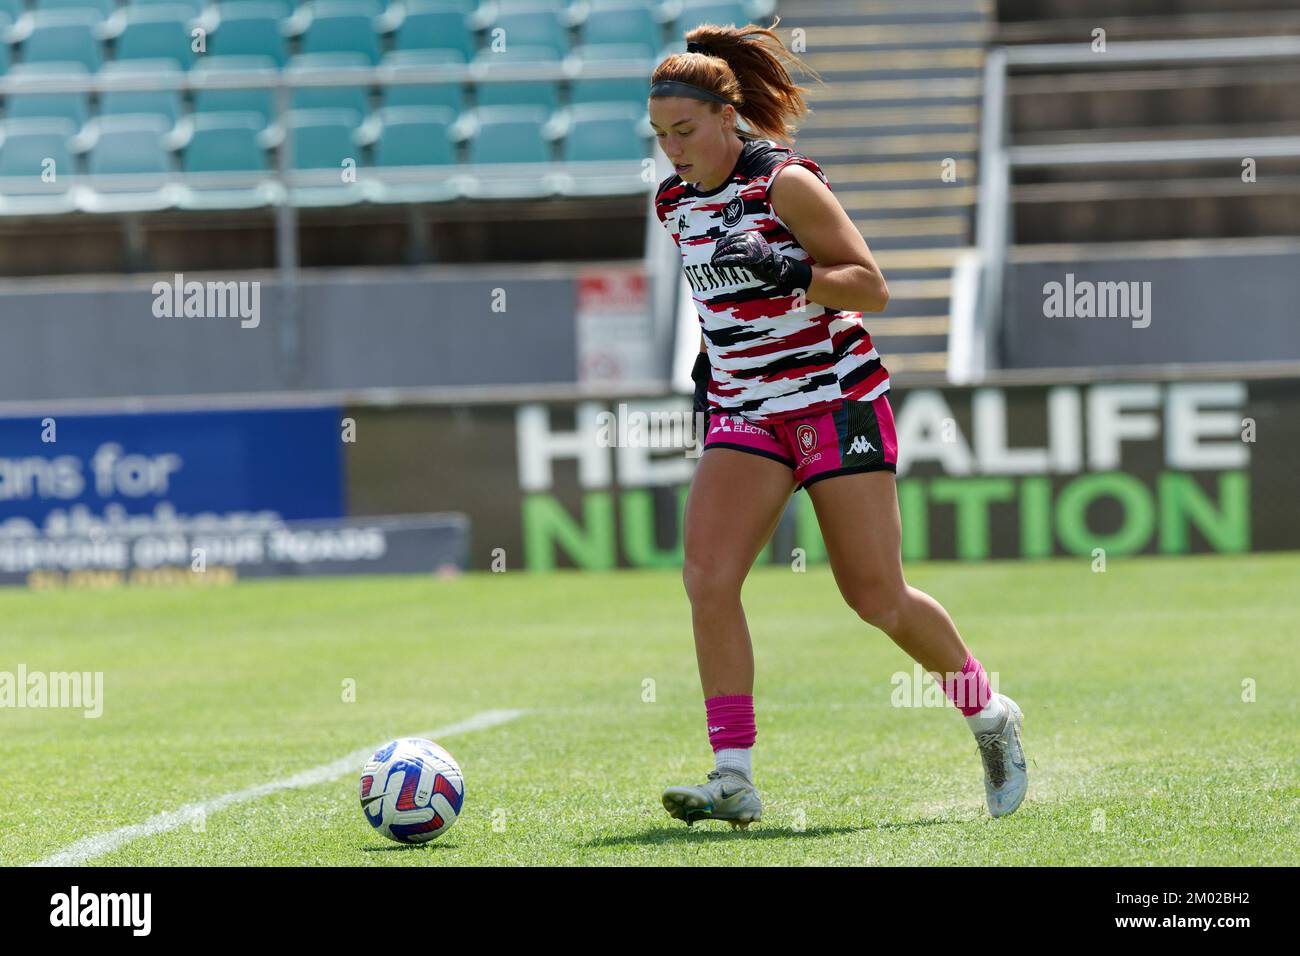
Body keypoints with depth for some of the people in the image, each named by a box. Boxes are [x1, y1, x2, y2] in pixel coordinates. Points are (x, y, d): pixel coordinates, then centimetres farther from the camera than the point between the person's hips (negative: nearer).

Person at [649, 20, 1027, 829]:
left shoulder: (783, 182, -14)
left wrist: (792, 274, -28)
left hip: (837, 399, -5)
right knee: (707, 578, -16)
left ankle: (988, 715, 25)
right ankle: (734, 778, -15)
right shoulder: (677, 201, 6)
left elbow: (872, 287, -14)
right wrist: (717, 351, 14)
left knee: (877, 597, -1)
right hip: (744, 413, 5)